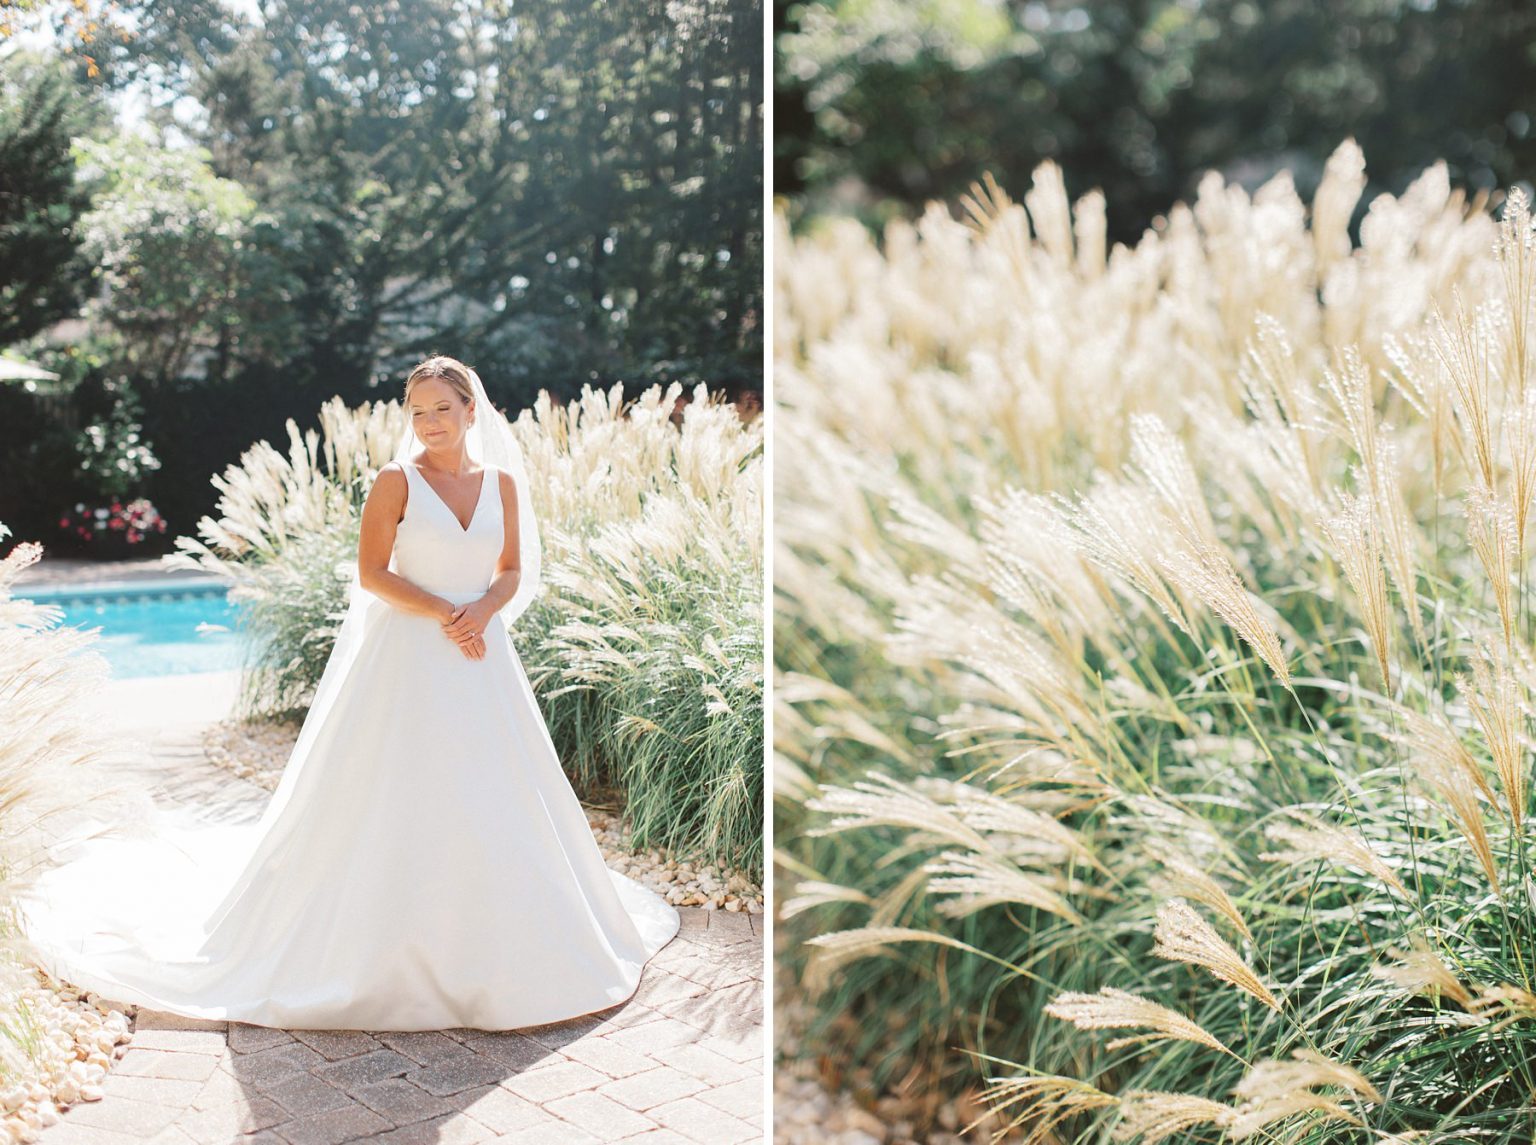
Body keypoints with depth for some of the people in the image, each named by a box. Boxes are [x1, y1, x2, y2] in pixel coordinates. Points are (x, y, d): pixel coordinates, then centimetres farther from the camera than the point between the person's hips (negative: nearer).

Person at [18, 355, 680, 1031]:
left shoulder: (502, 483, 7)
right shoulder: (397, 481, -5)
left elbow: (513, 571, 10)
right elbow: (372, 574, -9)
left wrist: (484, 610, -10)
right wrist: (444, 614, -15)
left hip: (480, 662, 4)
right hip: (406, 662, -4)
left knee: (493, 796, 9)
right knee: (391, 801, -1)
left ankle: (491, 944, 25)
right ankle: (389, 949, 12)